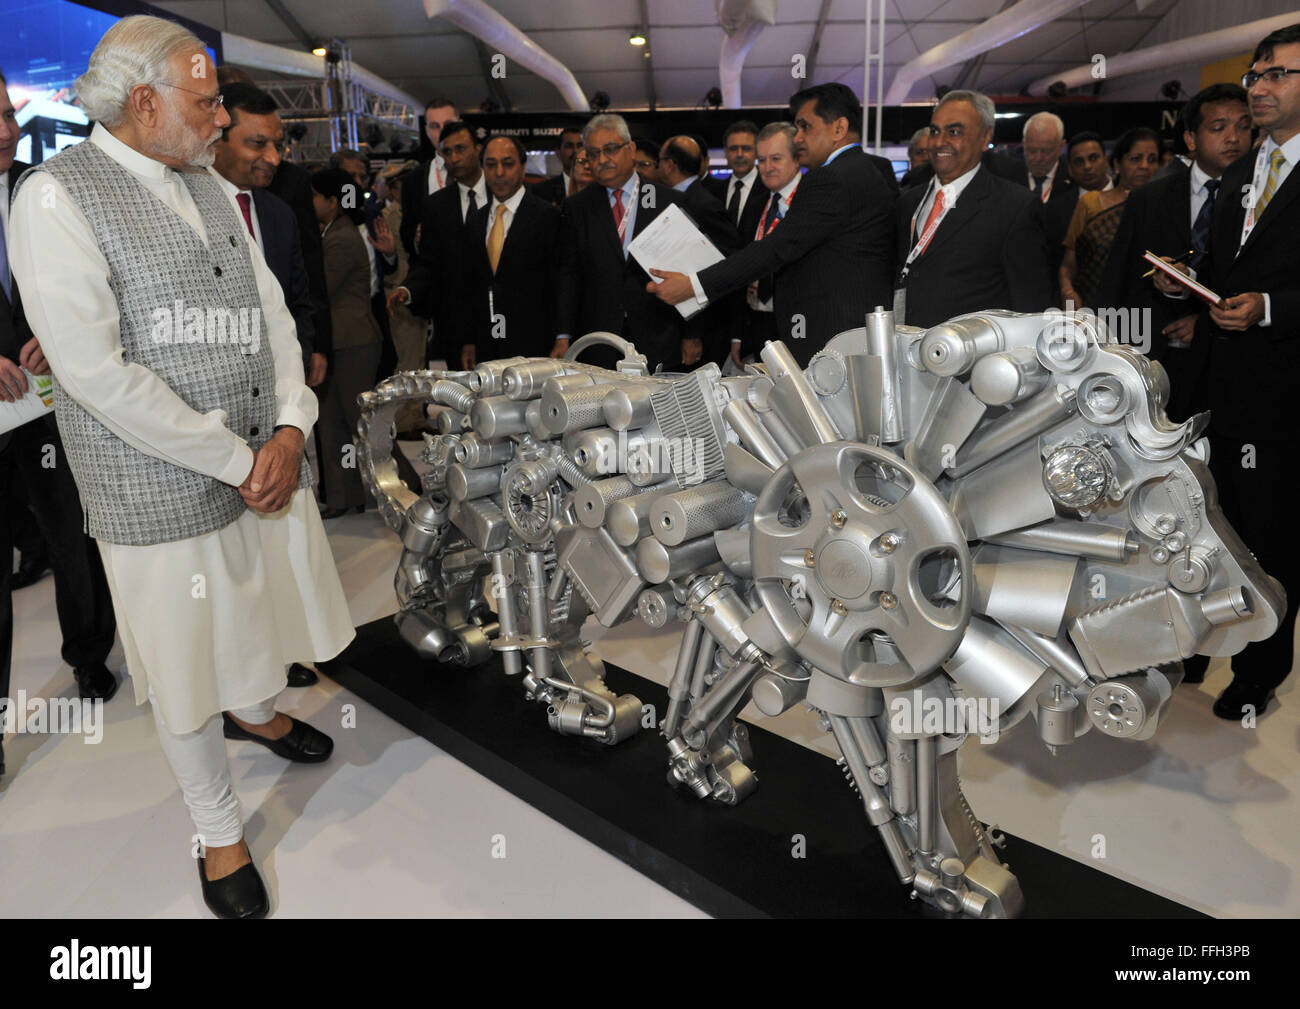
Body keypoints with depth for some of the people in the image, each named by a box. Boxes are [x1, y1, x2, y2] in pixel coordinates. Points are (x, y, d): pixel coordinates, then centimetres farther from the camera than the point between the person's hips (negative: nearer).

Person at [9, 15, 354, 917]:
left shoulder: (212, 190, 10)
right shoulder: (56, 198, -12)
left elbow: (271, 311, 9)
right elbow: (97, 373, -19)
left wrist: (289, 429, -6)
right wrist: (237, 461, -16)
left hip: (267, 461, 6)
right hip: (164, 488, -6)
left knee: (267, 613, 23)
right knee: (187, 670, 9)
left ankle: (256, 711, 56)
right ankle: (220, 830, 31)